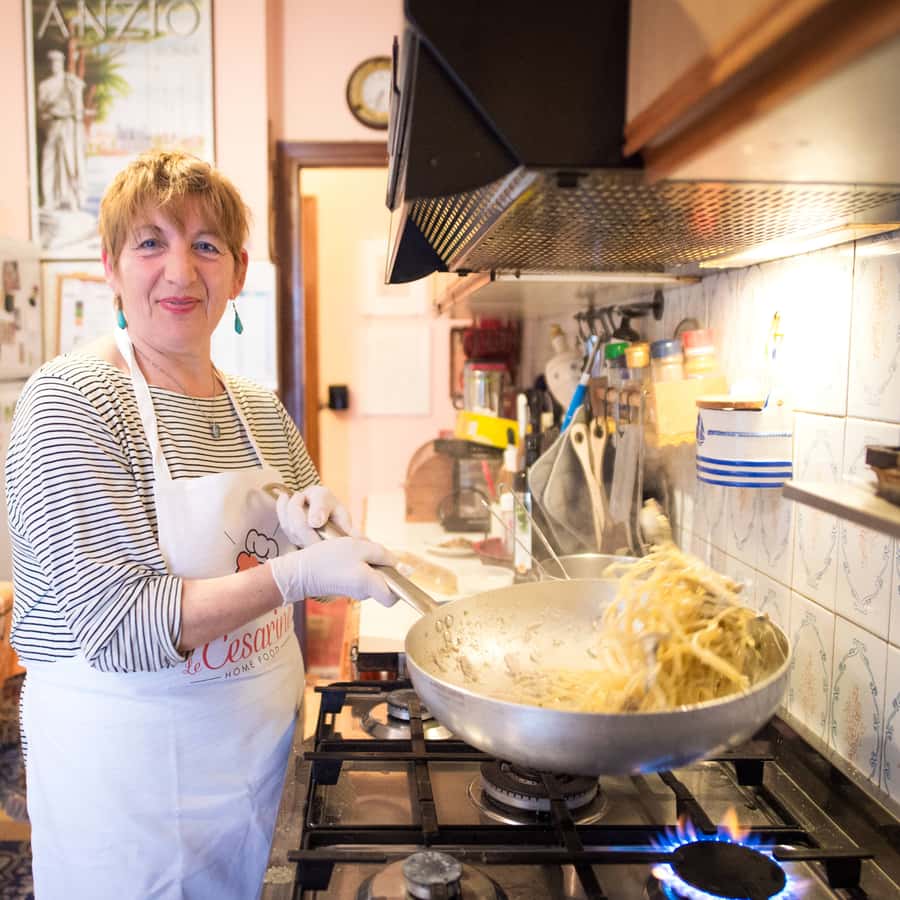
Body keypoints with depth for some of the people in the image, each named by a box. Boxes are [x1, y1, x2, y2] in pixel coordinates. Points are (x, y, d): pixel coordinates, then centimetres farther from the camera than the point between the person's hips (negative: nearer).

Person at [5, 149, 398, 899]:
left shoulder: (262, 410, 2)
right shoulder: (71, 401, -17)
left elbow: (316, 555, 12)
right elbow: (120, 625, -22)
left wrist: (304, 523, -10)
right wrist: (297, 570, -30)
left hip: (262, 743, 6)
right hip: (128, 760, -6)